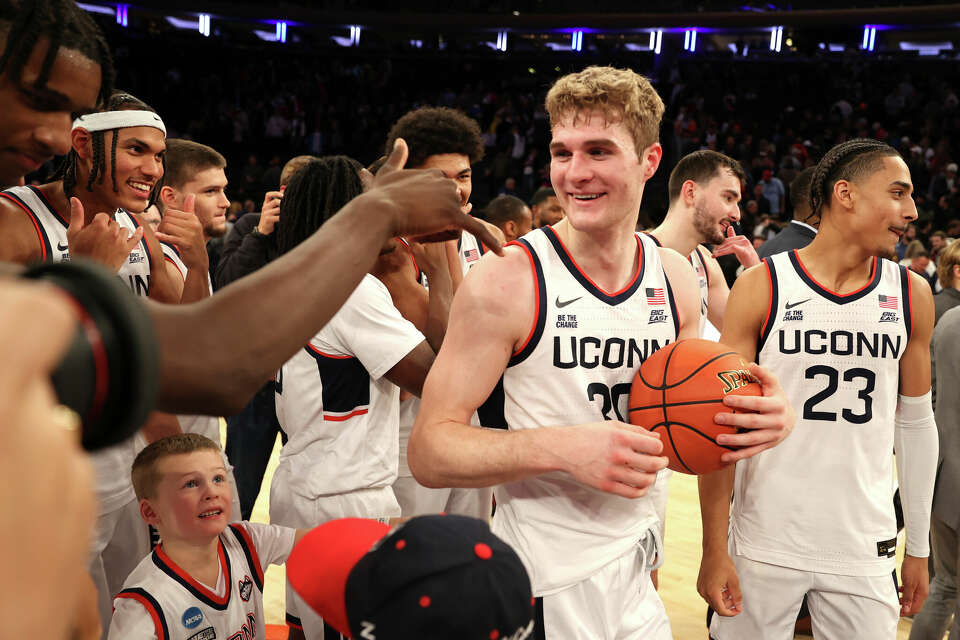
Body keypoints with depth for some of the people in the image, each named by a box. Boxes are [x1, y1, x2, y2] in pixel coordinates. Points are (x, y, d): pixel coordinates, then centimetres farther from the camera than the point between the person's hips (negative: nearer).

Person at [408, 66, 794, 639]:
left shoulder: (676, 278, 0)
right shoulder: (508, 280, -17)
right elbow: (429, 450, -17)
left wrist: (754, 419, -11)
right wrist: (562, 448, -31)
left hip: (637, 574, 5)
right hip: (545, 587, -5)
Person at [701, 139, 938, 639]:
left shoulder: (911, 294, 3)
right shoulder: (762, 287, -8)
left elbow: (916, 424, 11)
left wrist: (918, 548, 12)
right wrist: (714, 551, -9)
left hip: (866, 550, 3)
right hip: (765, 545, -3)